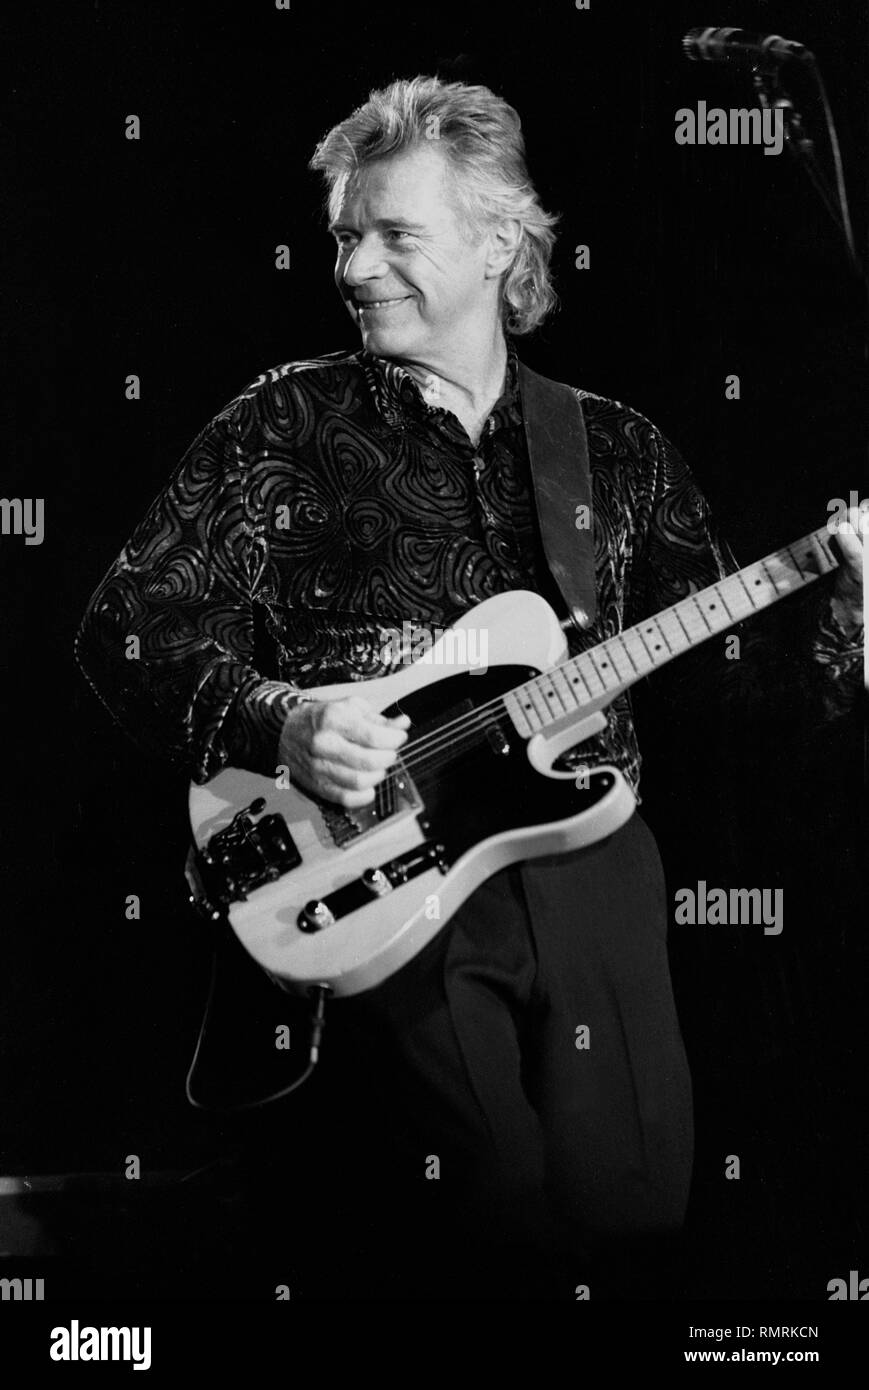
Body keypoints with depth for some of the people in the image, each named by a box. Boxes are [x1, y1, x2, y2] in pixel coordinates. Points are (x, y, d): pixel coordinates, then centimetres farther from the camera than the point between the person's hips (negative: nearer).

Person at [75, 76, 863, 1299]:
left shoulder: (616, 446, 14)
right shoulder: (290, 423, 5)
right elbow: (129, 628, 0)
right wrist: (276, 724, -16)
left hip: (585, 838, 3)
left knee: (635, 1199, -9)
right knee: (517, 1208, -18)